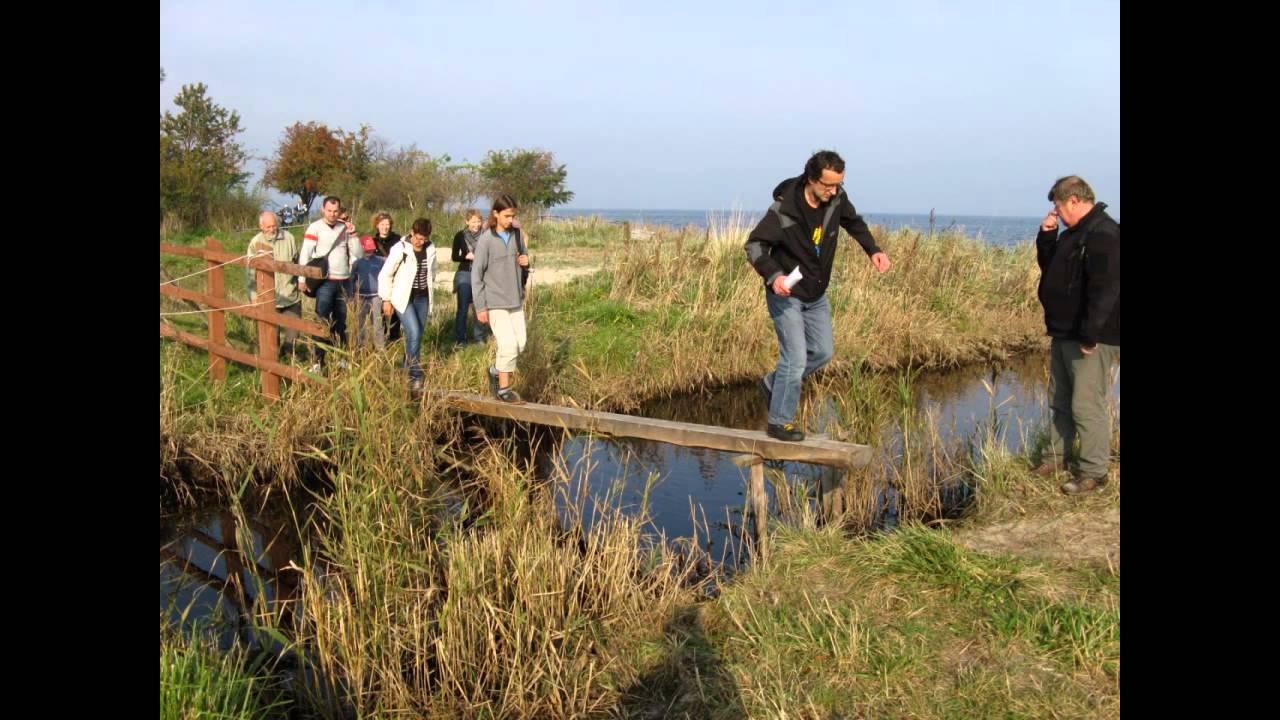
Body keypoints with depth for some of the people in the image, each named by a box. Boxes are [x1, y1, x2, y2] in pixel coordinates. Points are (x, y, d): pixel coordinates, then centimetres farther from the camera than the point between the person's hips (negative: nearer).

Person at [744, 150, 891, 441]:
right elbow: (754, 245, -20)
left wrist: (874, 250, -3)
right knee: (796, 357, -10)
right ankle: (780, 422, 5)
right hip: (786, 294, -7)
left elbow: (854, 223, 13)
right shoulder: (785, 209, -25)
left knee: (823, 352, 15)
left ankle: (773, 384, 34)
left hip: (816, 295, 7)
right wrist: (773, 275, -36)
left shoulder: (836, 198, -8)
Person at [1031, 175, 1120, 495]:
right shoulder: (1074, 233, 14)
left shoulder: (1103, 235, -18)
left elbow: (1106, 289, -24)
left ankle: (1093, 471, 1)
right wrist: (1047, 235, 8)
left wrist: (1090, 336, -25)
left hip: (1090, 339, -10)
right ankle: (1057, 457, 29)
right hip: (1064, 334, 10)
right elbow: (1049, 266, 24)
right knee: (1060, 401, 18)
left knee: (1086, 405, -7)